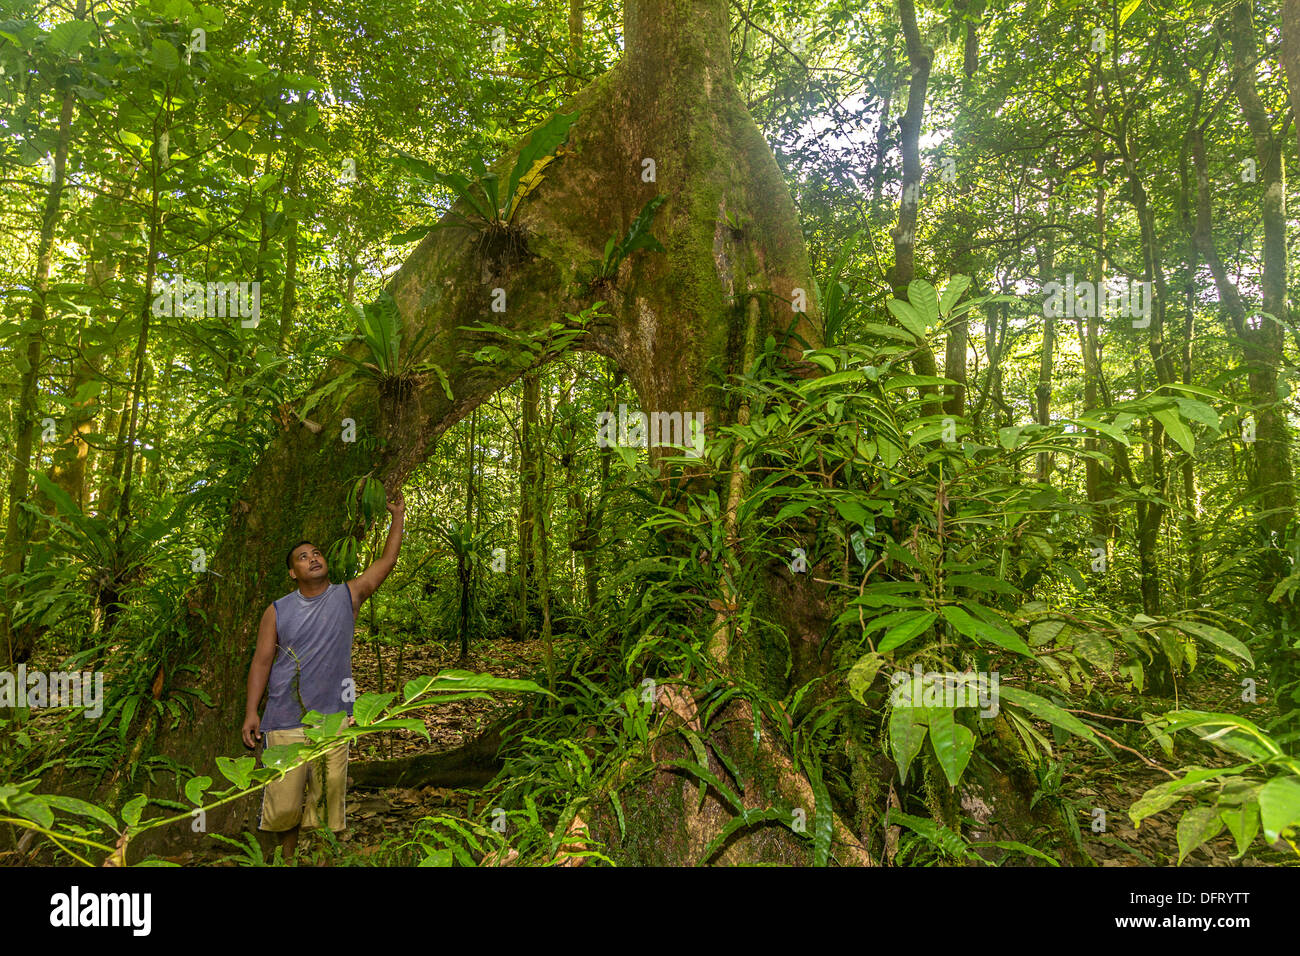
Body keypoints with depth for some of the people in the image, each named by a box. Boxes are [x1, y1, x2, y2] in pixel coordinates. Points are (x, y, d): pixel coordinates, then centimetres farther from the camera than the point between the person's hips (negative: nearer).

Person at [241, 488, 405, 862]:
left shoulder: (348, 596, 5)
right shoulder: (278, 611, 6)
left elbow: (387, 561, 9)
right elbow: (262, 661, 6)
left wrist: (397, 517, 9)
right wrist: (251, 711, 0)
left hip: (333, 718, 0)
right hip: (286, 720, 0)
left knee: (328, 801, 2)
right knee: (283, 802, 1)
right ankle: (287, 855, 25)